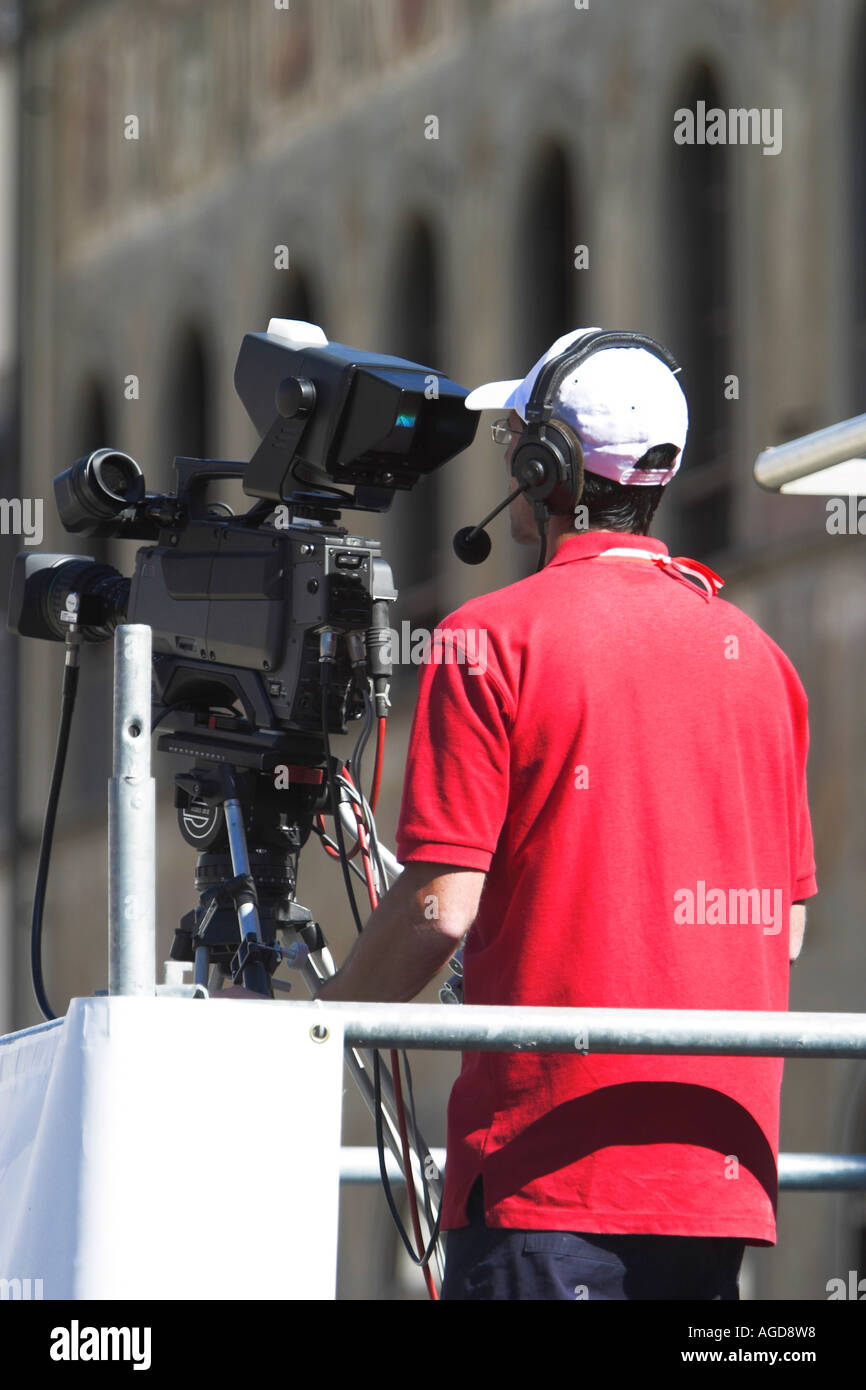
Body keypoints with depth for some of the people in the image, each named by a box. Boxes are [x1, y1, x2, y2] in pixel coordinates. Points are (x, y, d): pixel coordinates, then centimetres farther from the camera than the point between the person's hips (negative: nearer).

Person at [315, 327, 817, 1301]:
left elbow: (441, 906, -11)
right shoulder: (751, 650, 12)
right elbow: (787, 926, 14)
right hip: (723, 1170, 6)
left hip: (551, 1163, -6)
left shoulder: (495, 639, -6)